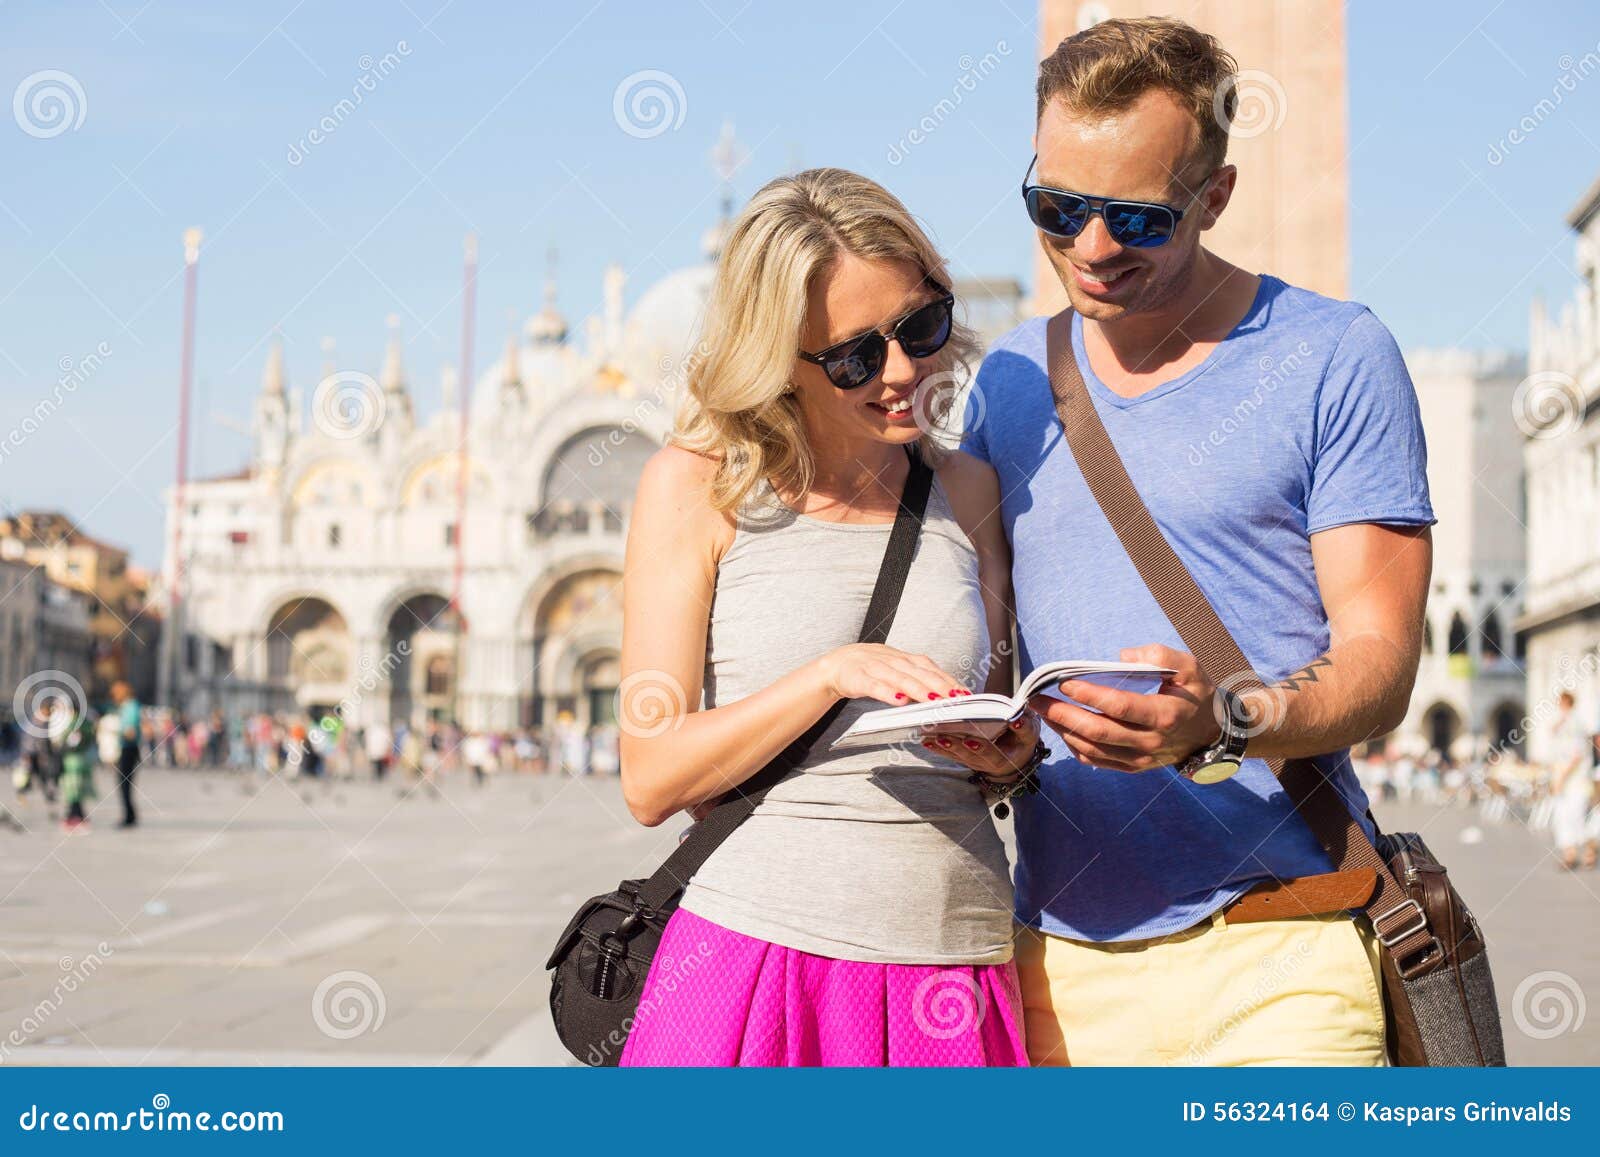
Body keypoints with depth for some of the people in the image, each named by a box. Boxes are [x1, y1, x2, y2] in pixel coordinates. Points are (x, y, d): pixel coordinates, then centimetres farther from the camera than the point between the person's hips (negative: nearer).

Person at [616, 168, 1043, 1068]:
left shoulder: (968, 492, 9)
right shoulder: (697, 487, -1)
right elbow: (651, 780, -6)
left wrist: (1011, 754, -4)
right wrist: (832, 674, -16)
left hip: (957, 965, 3)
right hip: (759, 953, -3)